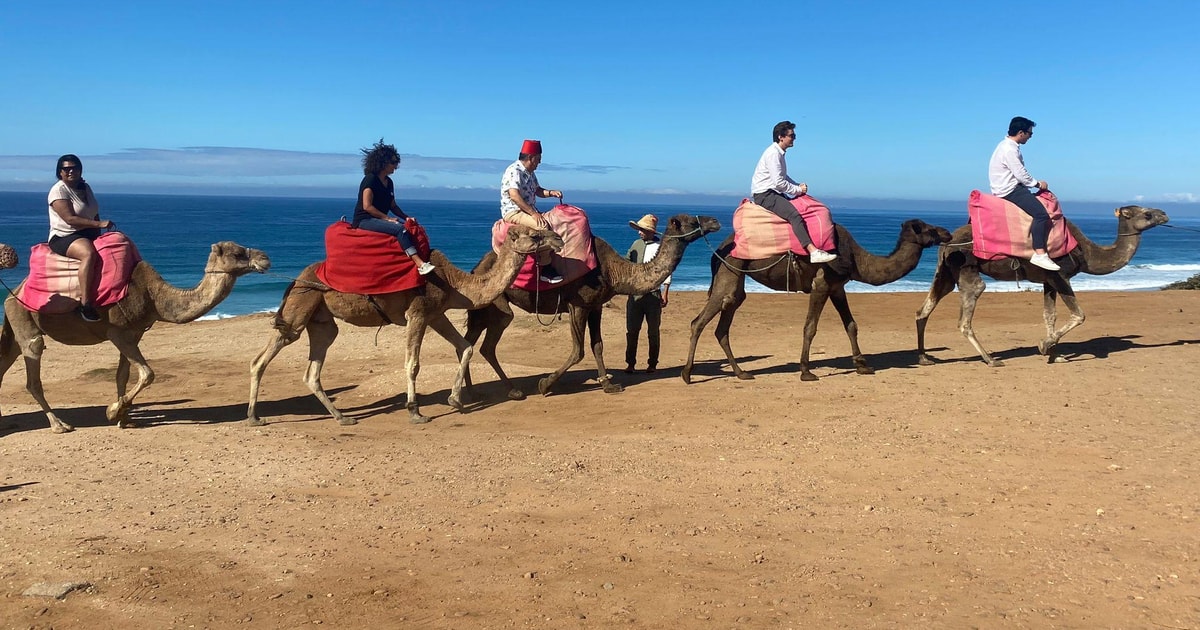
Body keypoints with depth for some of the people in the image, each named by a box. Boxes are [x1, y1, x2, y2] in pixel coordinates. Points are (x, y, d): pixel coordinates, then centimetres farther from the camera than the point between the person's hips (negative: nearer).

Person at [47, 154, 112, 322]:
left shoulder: (85, 188, 15)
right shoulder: (58, 191, -9)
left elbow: (95, 214, 21)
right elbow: (70, 219, -19)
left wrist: (99, 235, 7)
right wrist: (98, 224, -24)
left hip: (89, 235, 8)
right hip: (64, 237, -8)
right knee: (89, 253, -38)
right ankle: (85, 304, -40)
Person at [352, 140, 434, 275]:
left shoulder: (388, 182, 14)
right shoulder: (370, 179, -11)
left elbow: (393, 206, 20)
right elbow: (367, 206, -17)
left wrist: (406, 217, 4)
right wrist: (387, 218, -16)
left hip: (380, 219, 10)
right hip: (364, 220, -10)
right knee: (400, 228, -32)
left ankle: (422, 259, -20)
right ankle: (420, 265, -41)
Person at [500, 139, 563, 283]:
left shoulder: (530, 173, 16)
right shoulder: (514, 171, -15)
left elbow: (537, 190, 29)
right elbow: (514, 196, -26)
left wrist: (551, 193, 6)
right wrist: (534, 214, -27)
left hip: (529, 211, 10)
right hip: (513, 212, -10)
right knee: (543, 226, -30)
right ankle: (545, 269, -26)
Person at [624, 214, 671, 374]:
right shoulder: (636, 244, 8)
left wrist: (665, 293, -7)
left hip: (653, 294, -3)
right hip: (635, 293, 3)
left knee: (653, 332, 6)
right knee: (632, 330, 3)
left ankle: (652, 364, 16)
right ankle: (630, 363, 11)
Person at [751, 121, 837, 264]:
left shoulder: (779, 153, 17)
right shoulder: (773, 153, -15)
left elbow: (784, 177, 30)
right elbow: (779, 183, -22)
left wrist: (799, 187, 13)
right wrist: (798, 190, -10)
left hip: (773, 193, 11)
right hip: (764, 194, -11)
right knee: (794, 215, -27)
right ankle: (813, 252, -37)